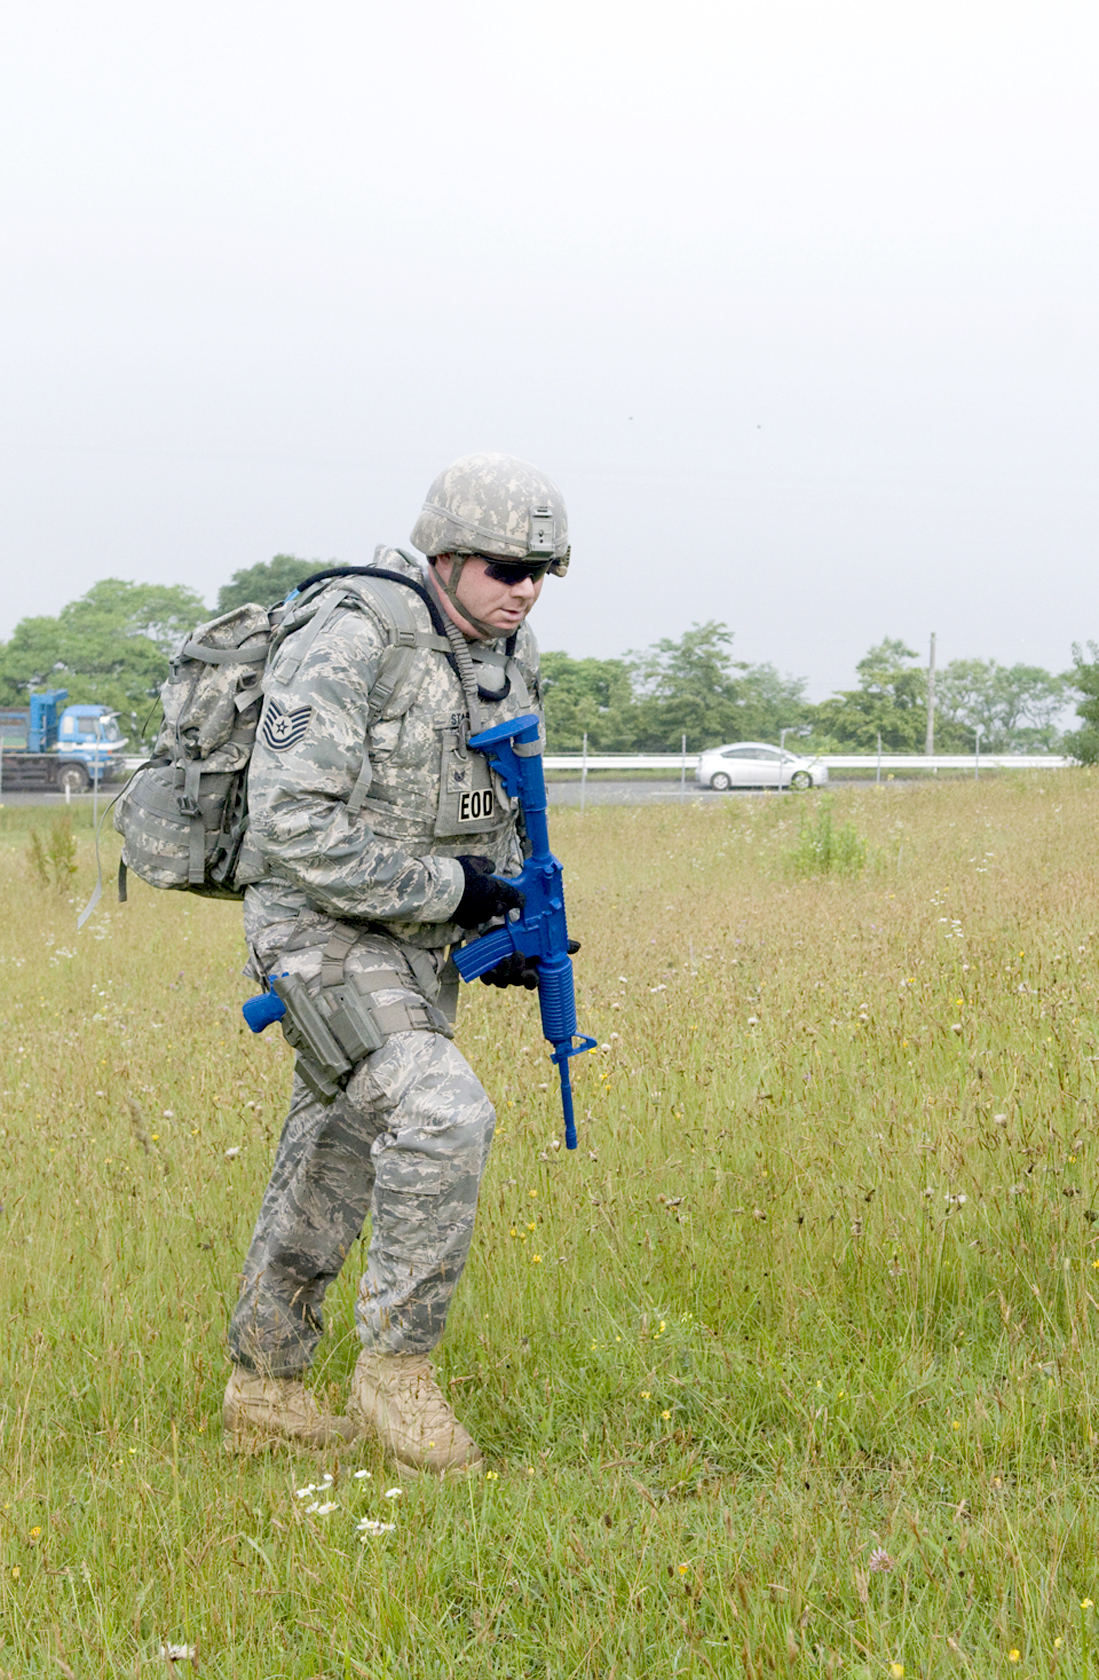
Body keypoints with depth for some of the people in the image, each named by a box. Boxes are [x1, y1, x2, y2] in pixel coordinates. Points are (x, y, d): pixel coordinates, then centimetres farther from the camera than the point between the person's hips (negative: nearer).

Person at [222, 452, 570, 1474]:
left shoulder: (507, 659, 7)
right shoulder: (351, 644, -20)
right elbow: (294, 824, -24)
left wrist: (511, 923, 5)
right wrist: (445, 888, -21)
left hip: (420, 945, 8)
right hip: (323, 931, -8)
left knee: (335, 1169, 14)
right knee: (442, 1119, -25)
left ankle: (264, 1390, 27)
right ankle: (396, 1366, -10)